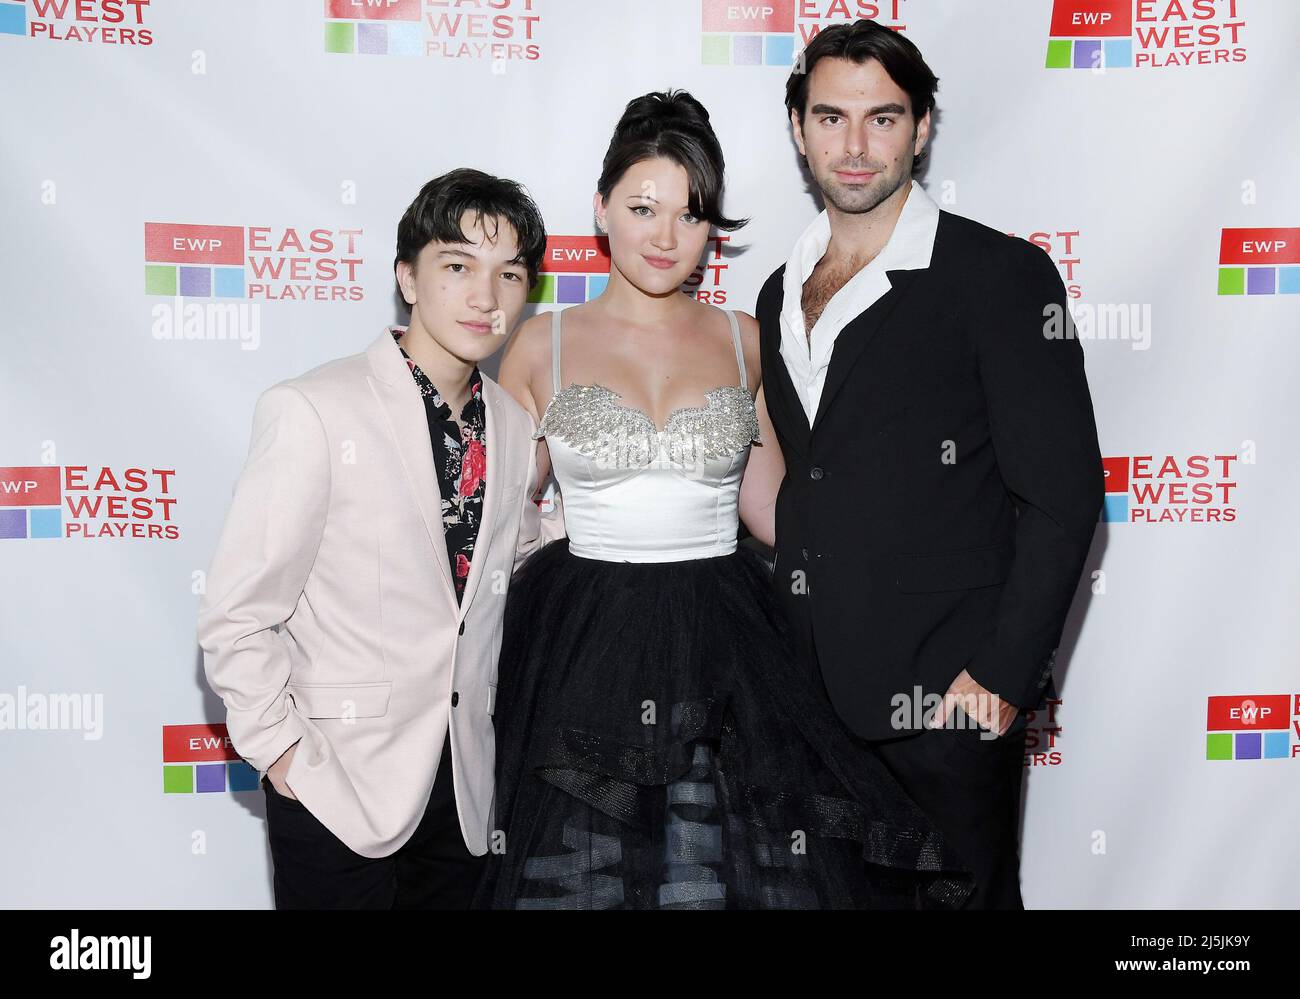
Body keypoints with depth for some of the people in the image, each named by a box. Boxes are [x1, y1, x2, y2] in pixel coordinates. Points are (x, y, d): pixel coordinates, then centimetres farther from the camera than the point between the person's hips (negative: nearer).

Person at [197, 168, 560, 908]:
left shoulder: (515, 425, 4)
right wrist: (282, 752, -10)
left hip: (464, 784, 5)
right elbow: (236, 615, -12)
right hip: (338, 786, -5)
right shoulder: (314, 411, -13)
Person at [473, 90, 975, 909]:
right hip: (583, 651, -1)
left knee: (734, 865, 3)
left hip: (722, 647, 1)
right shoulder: (544, 344, 2)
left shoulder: (742, 339, 6)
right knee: (584, 873, 5)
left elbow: (770, 507, 13)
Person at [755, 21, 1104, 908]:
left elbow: (1061, 495, -11)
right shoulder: (782, 296, 12)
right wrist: (783, 654, 11)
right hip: (811, 697, 6)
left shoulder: (1001, 276, -7)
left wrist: (1001, 677, -15)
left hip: (946, 701, -5)